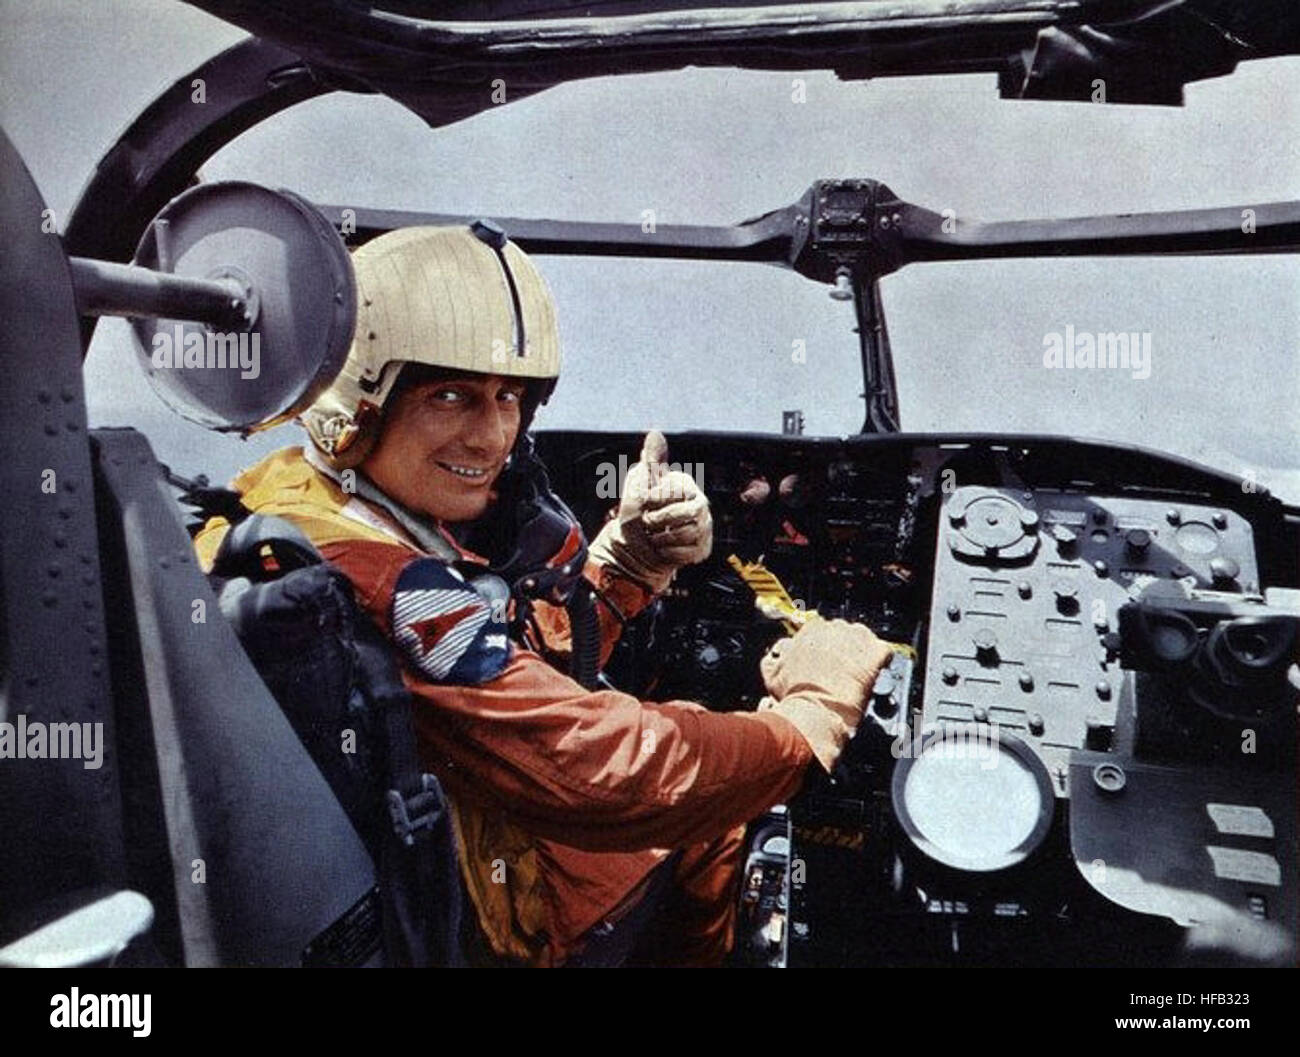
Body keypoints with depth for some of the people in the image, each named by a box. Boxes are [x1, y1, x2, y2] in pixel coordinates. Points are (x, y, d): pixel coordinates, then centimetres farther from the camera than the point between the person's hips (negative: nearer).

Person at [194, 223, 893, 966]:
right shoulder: (375, 586, -34)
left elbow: (529, 675, 4)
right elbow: (595, 775, -35)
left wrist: (626, 562, -11)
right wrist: (809, 714, -22)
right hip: (508, 920, -8)